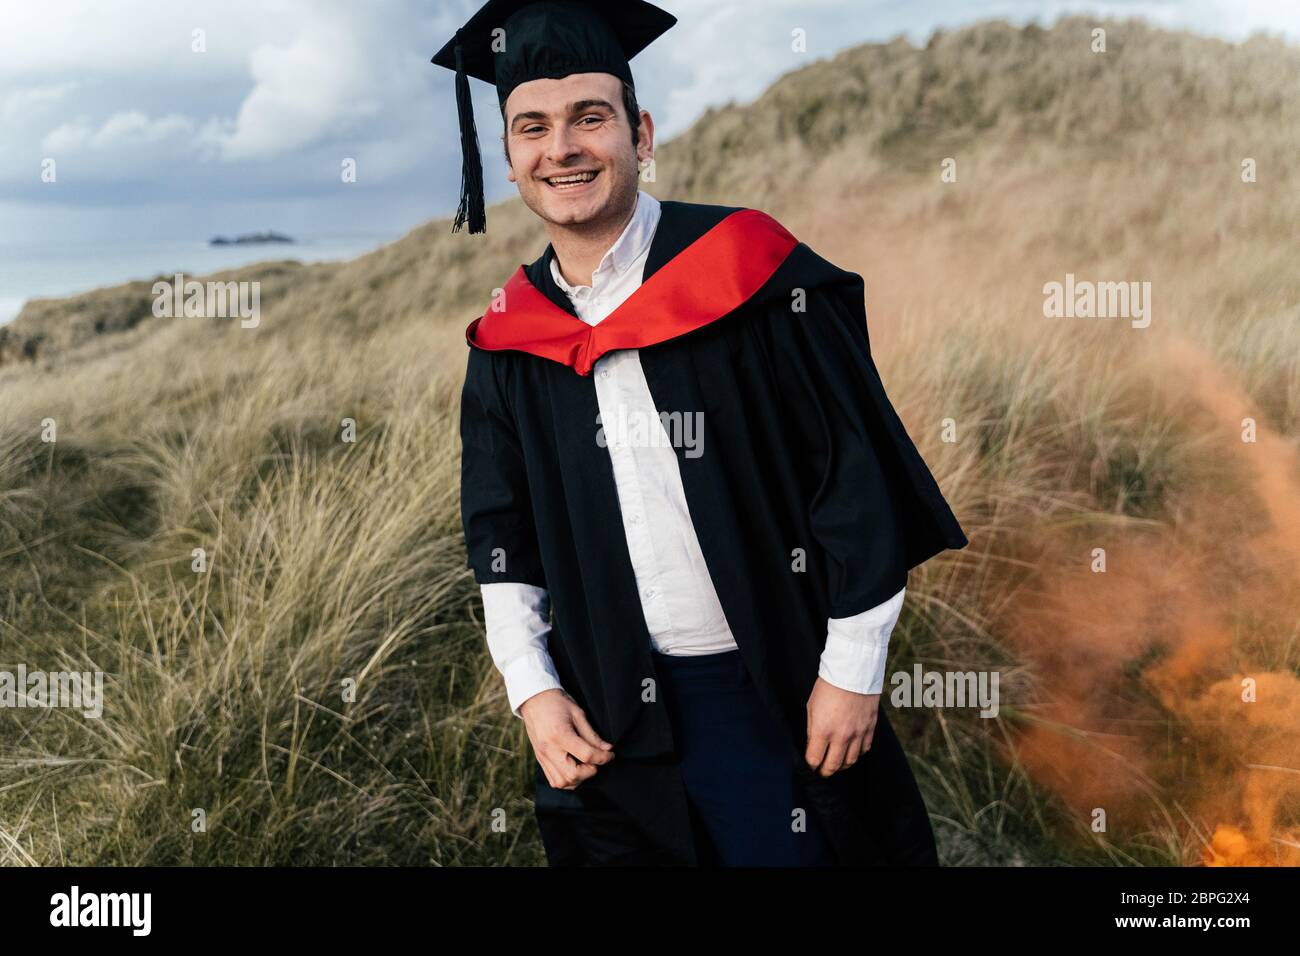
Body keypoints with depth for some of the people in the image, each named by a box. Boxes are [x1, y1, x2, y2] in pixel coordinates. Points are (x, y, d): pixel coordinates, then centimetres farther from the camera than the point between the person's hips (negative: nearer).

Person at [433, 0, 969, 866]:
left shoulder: (751, 273, -10)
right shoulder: (511, 342, 2)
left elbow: (860, 474, -10)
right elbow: (501, 535, 10)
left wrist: (851, 671, -10)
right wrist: (532, 690, 0)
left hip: (770, 690, -3)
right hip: (607, 709, 4)